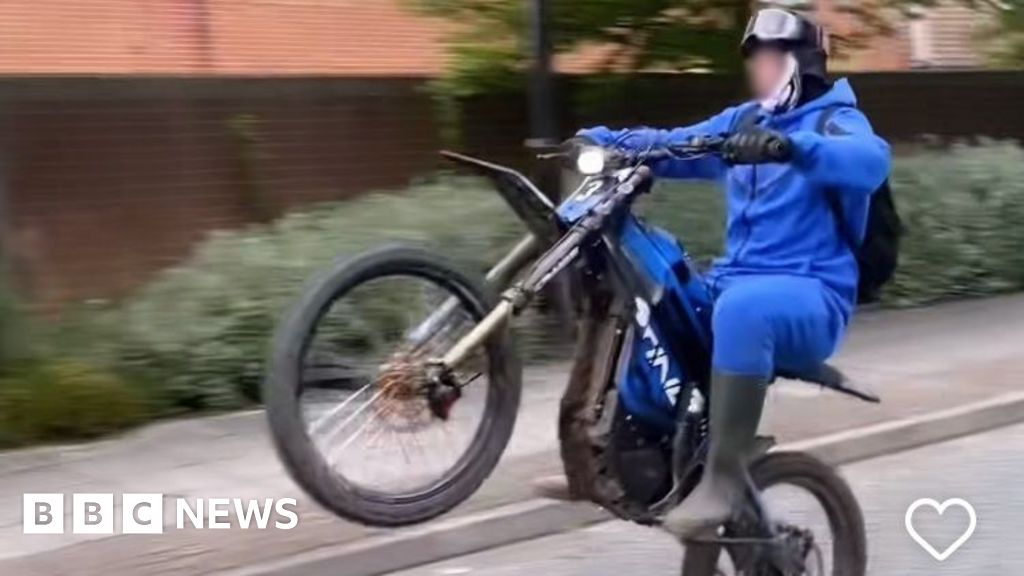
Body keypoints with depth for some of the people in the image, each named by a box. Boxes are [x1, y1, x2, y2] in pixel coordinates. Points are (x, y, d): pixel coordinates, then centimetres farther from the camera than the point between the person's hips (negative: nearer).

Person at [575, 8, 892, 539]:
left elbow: (871, 161, -26)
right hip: (734, 282, 8)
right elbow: (670, 146, 21)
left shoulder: (834, 120, -3)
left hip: (811, 297, -8)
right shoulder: (740, 122, 19)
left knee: (742, 308, -40)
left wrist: (791, 147, -43)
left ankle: (724, 475, -36)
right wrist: (601, 139, 5)